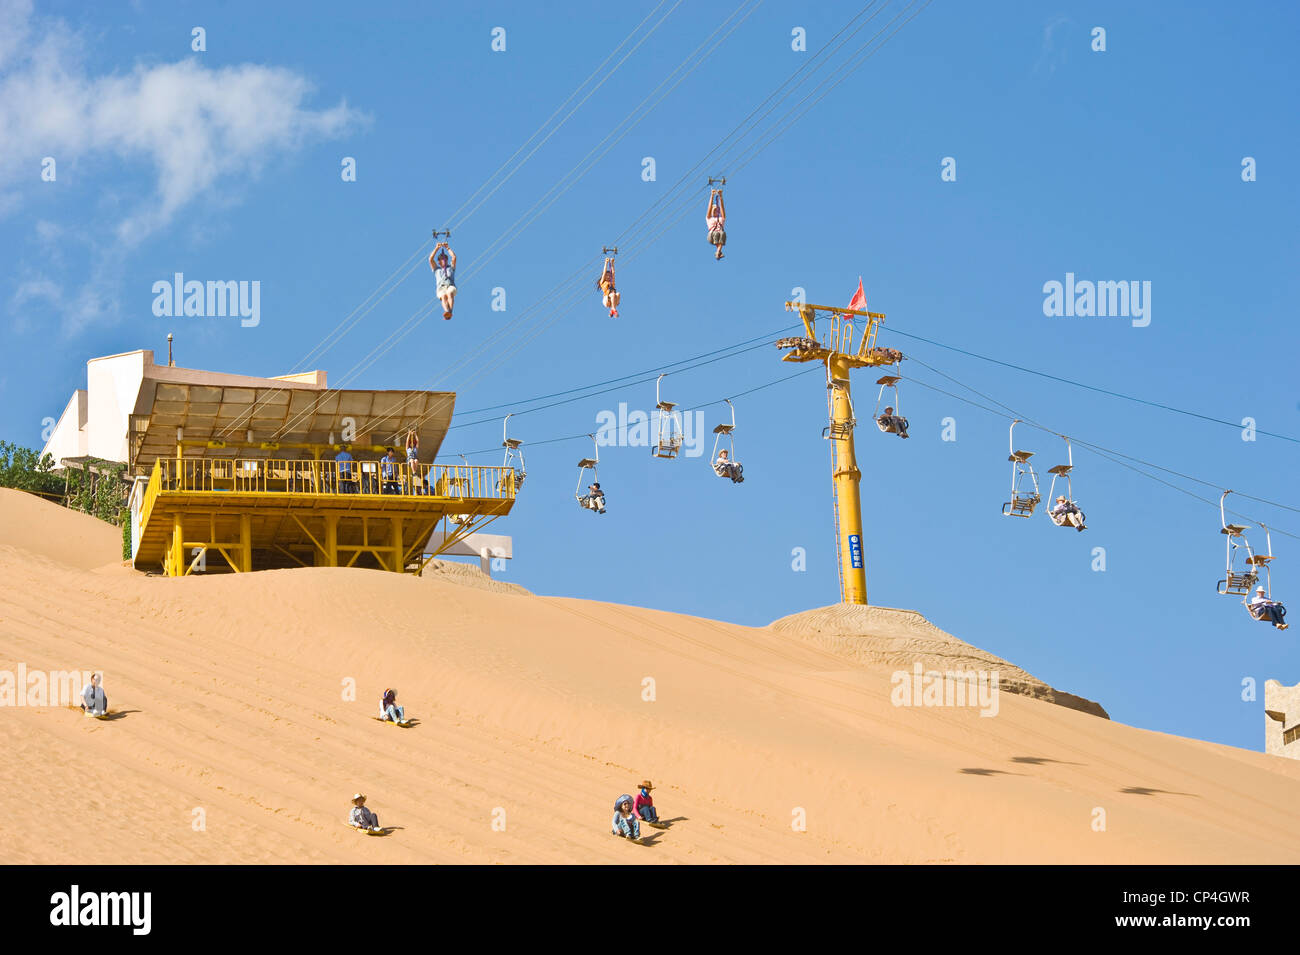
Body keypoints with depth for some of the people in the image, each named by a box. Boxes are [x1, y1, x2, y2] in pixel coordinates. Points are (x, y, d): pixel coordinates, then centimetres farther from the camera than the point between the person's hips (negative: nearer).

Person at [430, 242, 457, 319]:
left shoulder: (451, 268, 32)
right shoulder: (436, 269, 33)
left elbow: (454, 257, 19)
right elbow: (430, 259, 21)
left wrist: (447, 248, 20)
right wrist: (436, 248, 17)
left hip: (451, 286, 0)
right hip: (441, 288, 0)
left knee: (450, 293, -38)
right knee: (444, 296, -36)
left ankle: (450, 312, -61)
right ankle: (447, 311, -64)